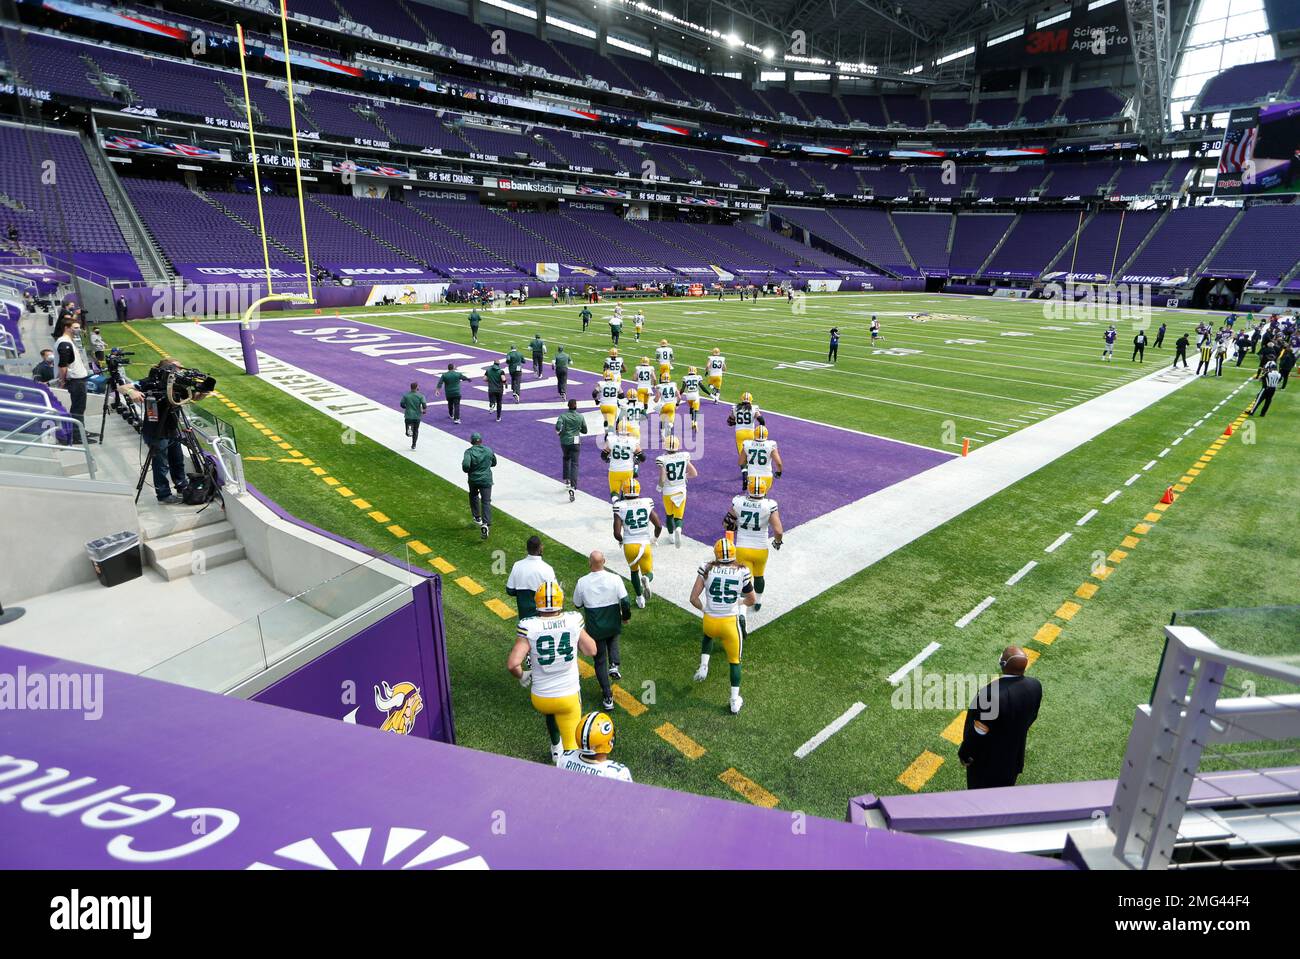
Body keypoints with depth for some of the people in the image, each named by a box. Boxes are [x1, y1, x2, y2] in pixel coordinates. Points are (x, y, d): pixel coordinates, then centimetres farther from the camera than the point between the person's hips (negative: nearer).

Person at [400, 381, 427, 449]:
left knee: (407, 433, 8)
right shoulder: (421, 396, -7)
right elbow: (424, 405, -16)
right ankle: (413, 445, 20)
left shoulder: (405, 395, -1)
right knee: (416, 431, 19)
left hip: (408, 416, 0)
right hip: (417, 416, 0)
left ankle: (409, 428, -27)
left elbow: (402, 405, -1)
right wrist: (424, 410, 6)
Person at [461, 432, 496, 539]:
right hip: (486, 480, 0)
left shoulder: (469, 452, -11)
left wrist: (467, 470, -3)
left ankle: (477, 518, 36)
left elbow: (466, 466, -24)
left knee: (473, 497, 27)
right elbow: (494, 463, 15)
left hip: (473, 480, 0)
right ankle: (486, 524, -17)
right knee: (486, 501, -1)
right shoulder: (488, 450, 0)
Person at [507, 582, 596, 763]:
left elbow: (512, 664, -20)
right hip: (569, 696, -1)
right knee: (571, 744, 13)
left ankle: (556, 749, 56)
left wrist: (521, 676, 1)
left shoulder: (529, 627, -17)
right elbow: (591, 651, 0)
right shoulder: (573, 621, -13)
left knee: (549, 709, 36)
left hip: (540, 698, 2)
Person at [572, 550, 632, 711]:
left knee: (600, 660, 14)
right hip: (614, 625, 1)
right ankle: (614, 665, 9)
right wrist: (626, 616, 6)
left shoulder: (582, 583, -16)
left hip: (594, 628, -1)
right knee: (613, 641, 34)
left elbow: (577, 605, -2)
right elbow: (625, 602, -13)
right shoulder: (615, 579, -16)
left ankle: (607, 697, 15)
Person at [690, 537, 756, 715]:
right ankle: (735, 701, 22)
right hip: (731, 622, -1)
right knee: (734, 660, 19)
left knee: (708, 635, 38)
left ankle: (703, 666, 23)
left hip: (709, 621, 1)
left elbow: (694, 598, -7)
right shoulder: (742, 572, -7)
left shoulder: (706, 569, -8)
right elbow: (751, 601, 6)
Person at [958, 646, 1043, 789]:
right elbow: (1032, 717, 0)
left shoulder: (990, 694, -41)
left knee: (980, 788, 23)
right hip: (1015, 750, 5)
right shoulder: (1035, 686, -21)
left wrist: (965, 754, -10)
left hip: (987, 757, -5)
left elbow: (977, 732, -27)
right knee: (1006, 785, 32)